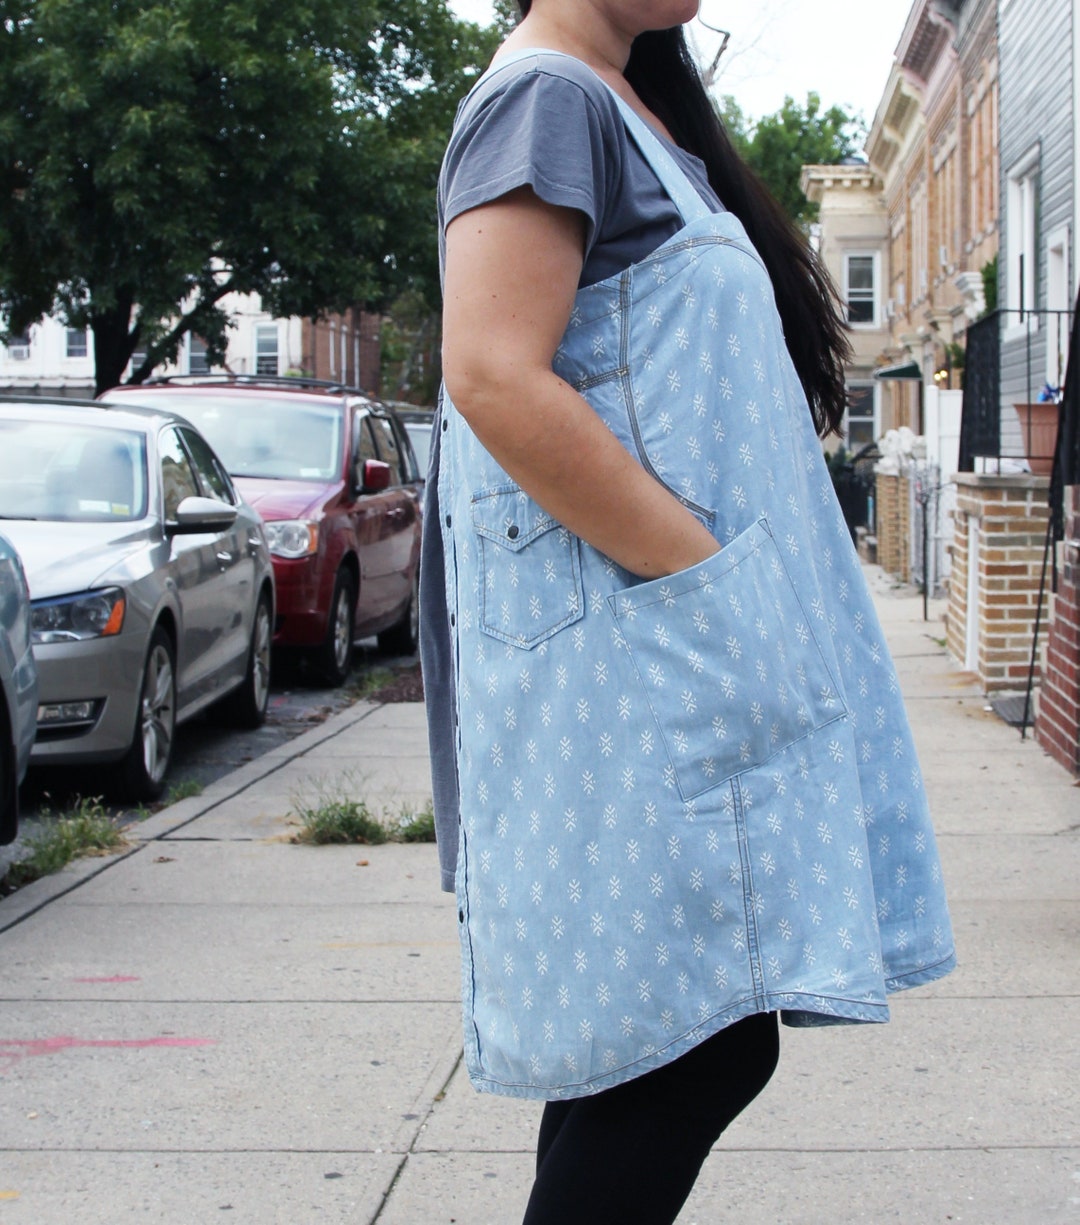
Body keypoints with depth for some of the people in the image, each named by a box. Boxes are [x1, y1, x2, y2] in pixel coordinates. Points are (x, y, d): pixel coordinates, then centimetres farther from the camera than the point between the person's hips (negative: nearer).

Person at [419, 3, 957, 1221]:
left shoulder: (629, 105, 21)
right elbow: (495, 379, -23)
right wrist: (709, 573, -19)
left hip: (679, 647, 10)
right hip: (623, 646, -10)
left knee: (641, 1052, 11)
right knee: (704, 1046, -9)